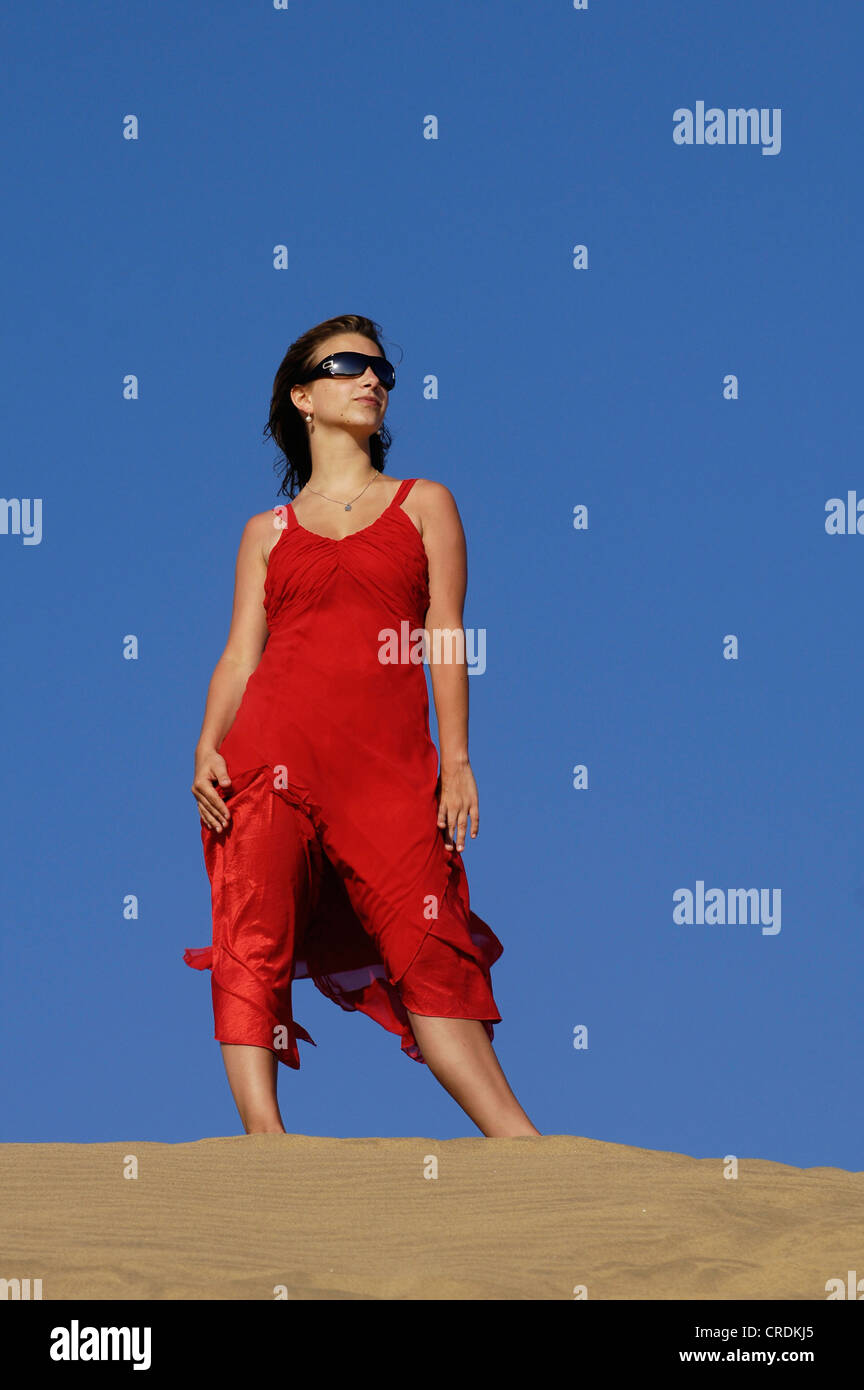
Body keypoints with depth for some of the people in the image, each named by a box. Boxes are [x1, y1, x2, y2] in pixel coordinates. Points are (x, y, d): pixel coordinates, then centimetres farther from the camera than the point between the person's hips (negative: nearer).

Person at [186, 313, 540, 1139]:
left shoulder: (423, 505, 17)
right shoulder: (268, 533, 19)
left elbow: (444, 638, 9)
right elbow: (241, 652, 11)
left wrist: (455, 757, -1)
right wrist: (209, 748, -6)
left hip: (387, 761, -1)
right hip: (274, 748, 1)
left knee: (430, 949, -8)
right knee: (255, 944, -10)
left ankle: (520, 1145, -5)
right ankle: (264, 1141, -10)